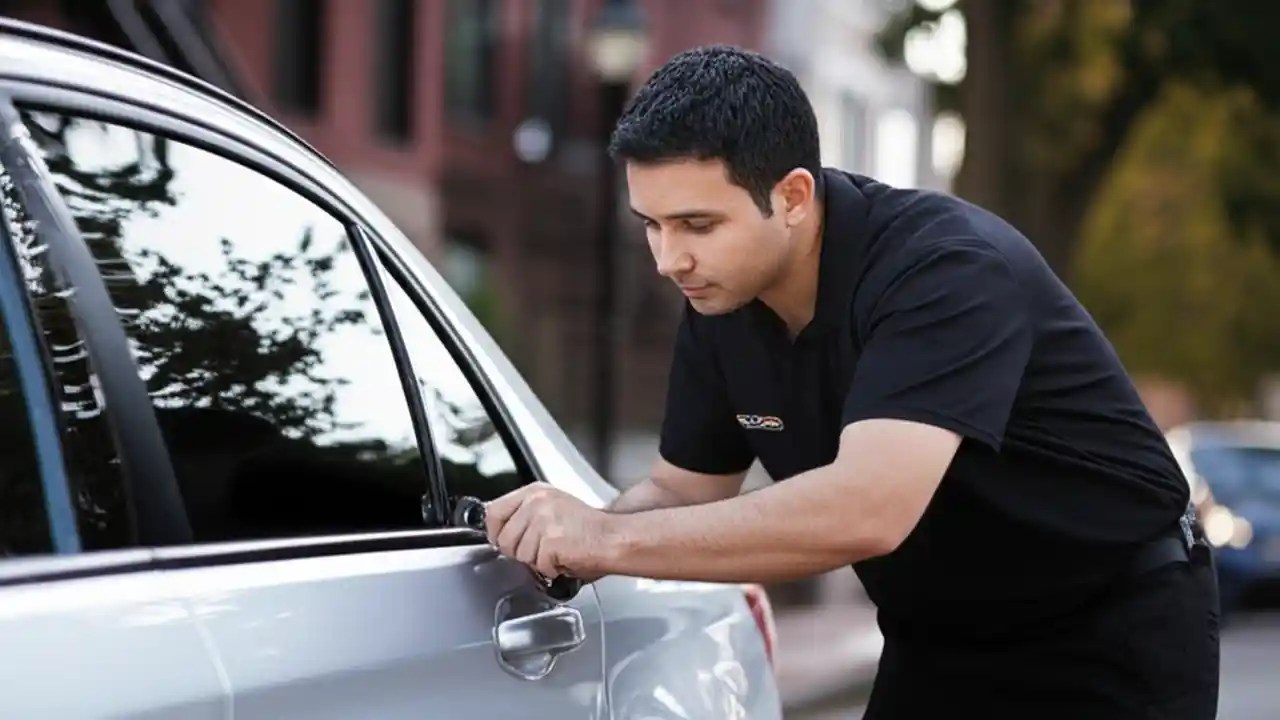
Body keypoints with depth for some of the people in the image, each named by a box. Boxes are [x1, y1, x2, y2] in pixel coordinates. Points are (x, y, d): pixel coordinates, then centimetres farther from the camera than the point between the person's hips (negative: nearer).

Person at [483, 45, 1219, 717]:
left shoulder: (950, 269, -30)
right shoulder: (720, 302, -7)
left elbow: (866, 510, -43)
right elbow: (688, 488, 4)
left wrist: (611, 537, -39)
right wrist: (576, 537, -19)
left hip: (1115, 638, -7)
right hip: (945, 645, 7)